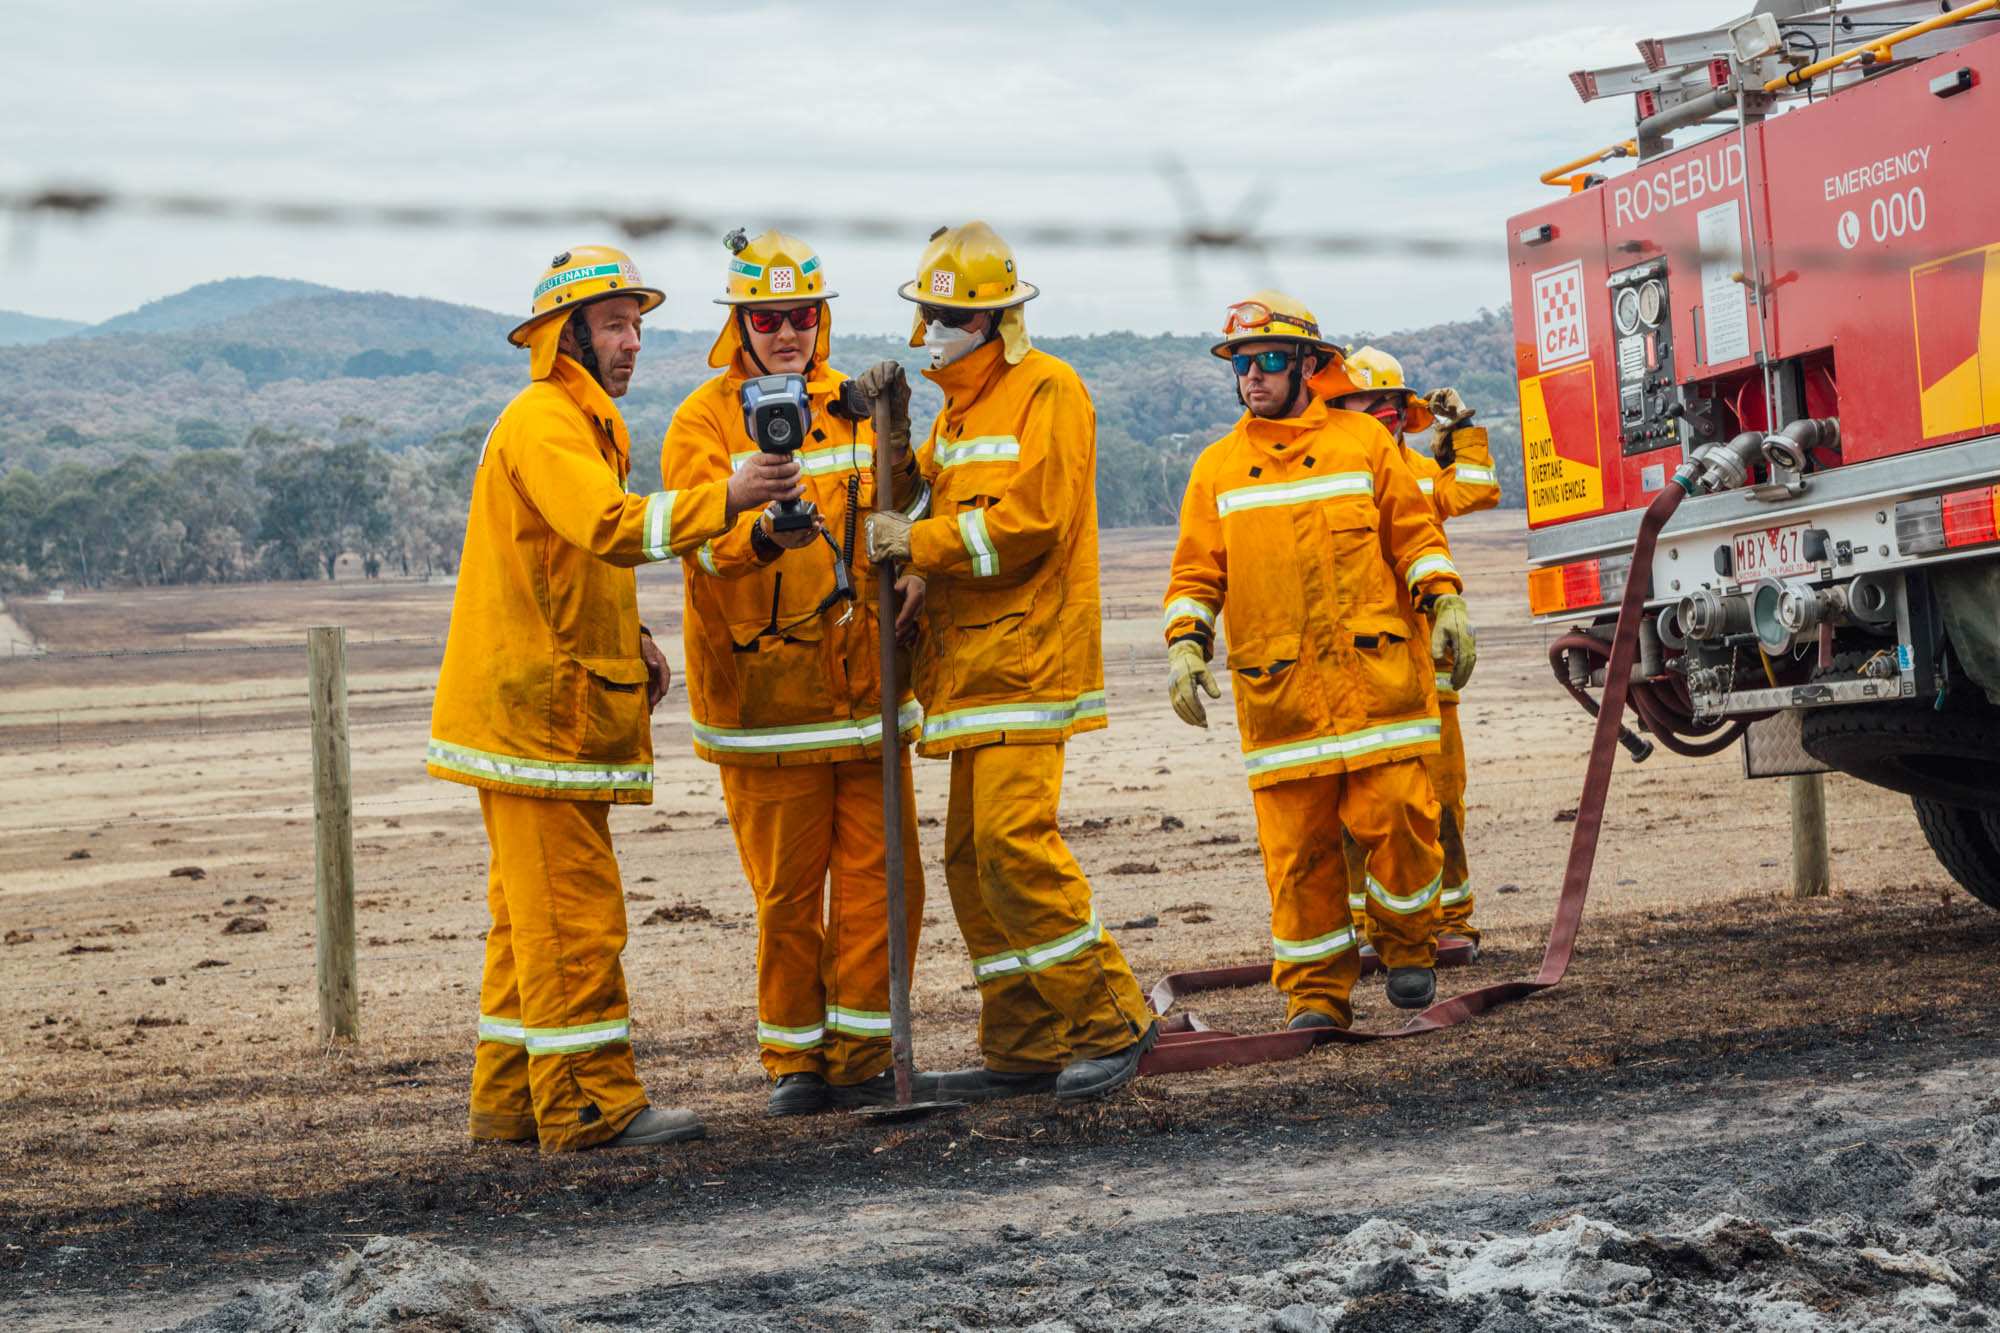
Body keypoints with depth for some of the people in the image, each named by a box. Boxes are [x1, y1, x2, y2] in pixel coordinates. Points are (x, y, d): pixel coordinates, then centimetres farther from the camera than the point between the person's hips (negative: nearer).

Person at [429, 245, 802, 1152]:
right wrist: (725, 500, -43)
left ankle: (511, 1099, 18)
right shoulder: (543, 422, -13)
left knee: (534, 913, 13)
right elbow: (608, 525, -31)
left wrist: (631, 641, 13)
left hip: (557, 704, 11)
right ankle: (590, 1107, -7)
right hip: (537, 710, -11)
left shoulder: (582, 423, 21)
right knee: (575, 913, -9)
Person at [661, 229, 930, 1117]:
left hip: (863, 685, 4)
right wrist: (761, 532, -38)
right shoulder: (705, 420, -2)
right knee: (787, 892, 2)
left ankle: (860, 1057, 12)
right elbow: (702, 537, -17)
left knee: (881, 877, 2)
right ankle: (794, 1060, 15)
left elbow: (900, 516, 16)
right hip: (765, 697, -4)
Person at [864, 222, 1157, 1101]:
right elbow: (927, 499, 21)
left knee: (1013, 837, -17)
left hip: (1029, 656, -9)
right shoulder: (957, 409, 21)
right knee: (974, 854, 7)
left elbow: (1029, 523, -14)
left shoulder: (1046, 392, -7)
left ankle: (1108, 1021, -8)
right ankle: (1024, 1048, 12)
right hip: (972, 662, 9)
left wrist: (919, 543, -12)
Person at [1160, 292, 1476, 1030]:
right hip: (1277, 689, 1)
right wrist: (1185, 642, -3)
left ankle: (1407, 942, 16)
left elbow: (1413, 532, 11)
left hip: (1376, 676, -1)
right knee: (1296, 845, -1)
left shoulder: (1363, 441, 9)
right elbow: (1198, 572, 11)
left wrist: (1445, 600, -2)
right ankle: (1316, 991, 8)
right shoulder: (1217, 467, 13)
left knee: (1397, 818, -8)